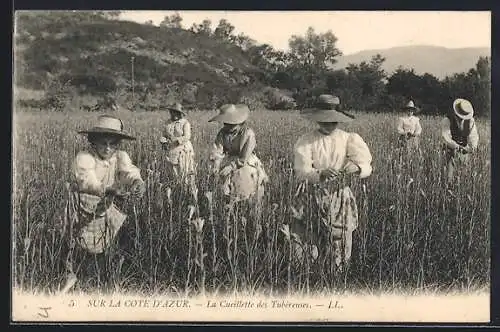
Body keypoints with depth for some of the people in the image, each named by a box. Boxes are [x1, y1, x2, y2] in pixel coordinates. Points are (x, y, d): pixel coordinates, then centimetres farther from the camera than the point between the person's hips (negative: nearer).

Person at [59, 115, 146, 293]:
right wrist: (112, 189, -56)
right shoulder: (84, 157, -22)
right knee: (80, 243, 1)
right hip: (84, 207, -3)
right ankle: (71, 275, 25)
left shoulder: (121, 156, -8)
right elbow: (89, 183, -37)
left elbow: (129, 171, -26)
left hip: (108, 207, 3)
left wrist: (137, 182, -51)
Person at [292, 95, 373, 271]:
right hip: (312, 197, -1)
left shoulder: (349, 139, 0)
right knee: (303, 246, 0)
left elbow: (367, 168, -6)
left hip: (340, 199, 1)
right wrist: (321, 174, -37)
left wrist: (356, 167, -31)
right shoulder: (305, 142, -6)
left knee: (340, 246, 3)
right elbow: (301, 173, -17)